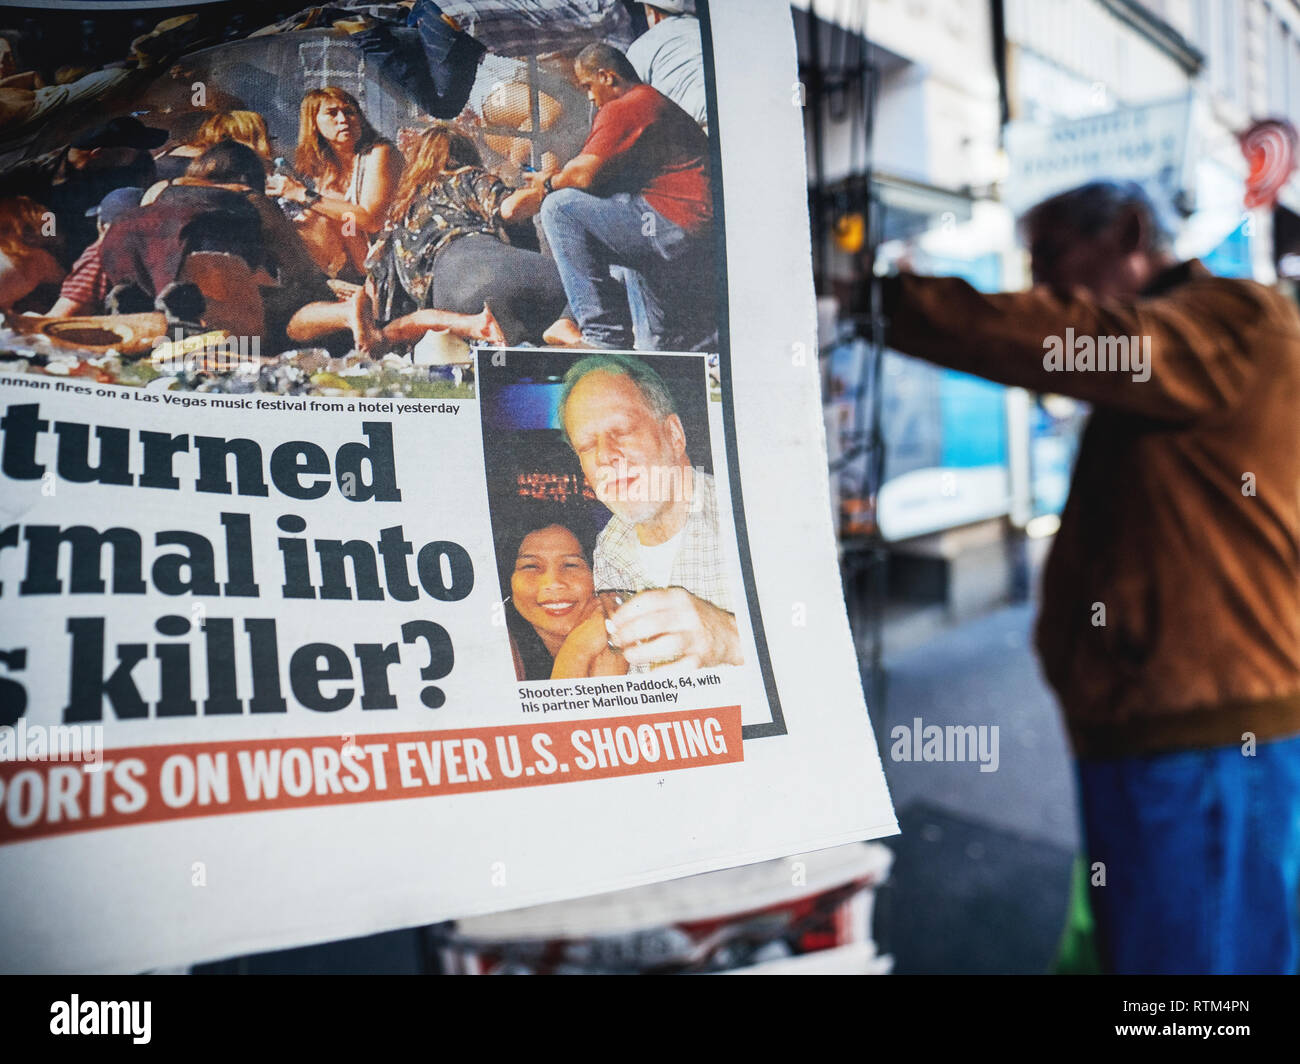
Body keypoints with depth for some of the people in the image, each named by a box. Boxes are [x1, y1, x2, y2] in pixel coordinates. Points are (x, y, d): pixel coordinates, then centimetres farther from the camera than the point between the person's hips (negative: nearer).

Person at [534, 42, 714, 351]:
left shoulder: (622, 109, -8)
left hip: (681, 230, -10)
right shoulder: (656, 102, 24)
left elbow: (585, 175, -15)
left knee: (559, 207, -11)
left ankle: (605, 335, -12)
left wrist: (550, 182, 6)